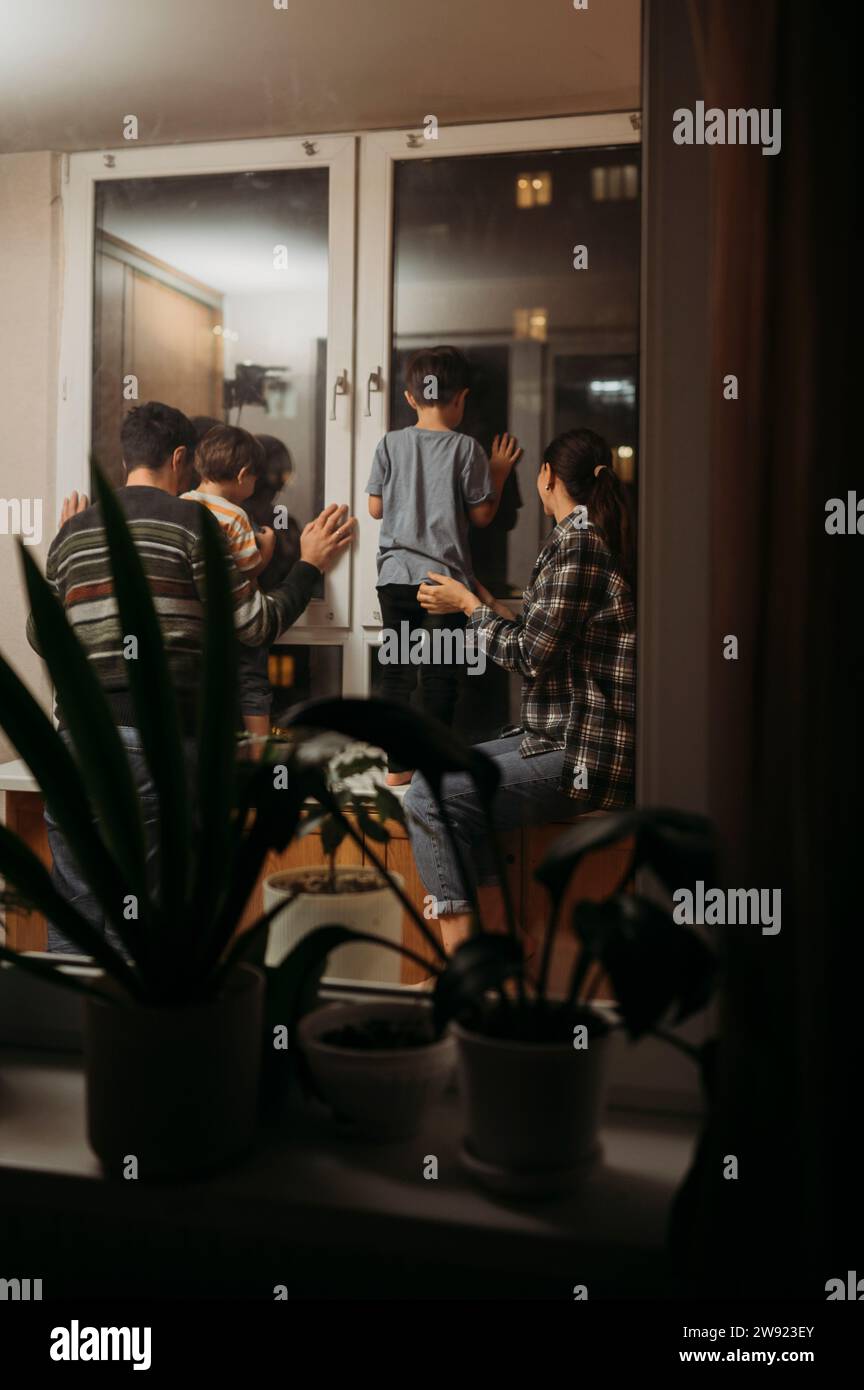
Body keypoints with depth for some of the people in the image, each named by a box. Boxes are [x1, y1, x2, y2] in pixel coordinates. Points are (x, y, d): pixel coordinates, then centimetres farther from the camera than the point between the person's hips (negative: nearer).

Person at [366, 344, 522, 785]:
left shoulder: (390, 444, 2)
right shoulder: (466, 448, -6)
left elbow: (376, 508, 7)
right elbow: (481, 514, -3)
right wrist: (499, 473, 11)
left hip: (395, 573, 3)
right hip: (444, 575, -3)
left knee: (395, 669, 10)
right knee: (439, 673, 4)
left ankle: (396, 765, 14)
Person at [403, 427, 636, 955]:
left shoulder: (576, 544, -15)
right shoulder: (604, 539, 15)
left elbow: (531, 655, -16)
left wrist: (470, 605, -2)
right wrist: (495, 610, 25)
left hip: (581, 757, -11)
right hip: (570, 738, 11)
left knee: (428, 795, -19)